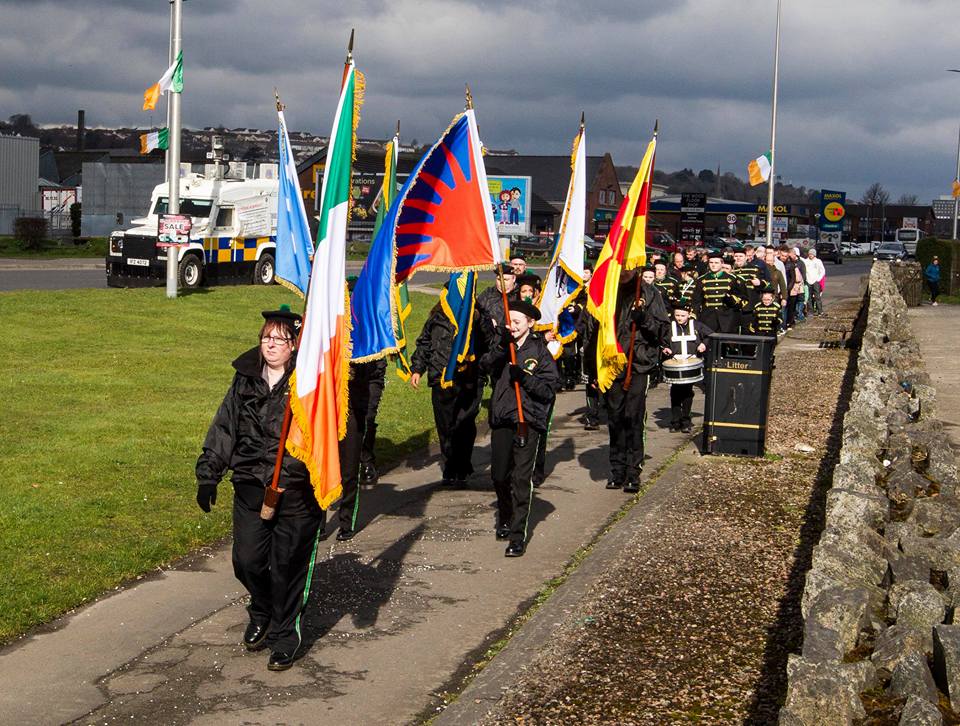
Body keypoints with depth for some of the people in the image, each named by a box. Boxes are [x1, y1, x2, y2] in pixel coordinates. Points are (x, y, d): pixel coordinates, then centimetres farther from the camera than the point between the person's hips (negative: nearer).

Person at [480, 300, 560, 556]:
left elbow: (550, 389, -5)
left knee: (522, 478, -7)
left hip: (528, 420, -4)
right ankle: (505, 519, 36)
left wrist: (525, 377, -18)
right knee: (499, 475, 11)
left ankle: (518, 535, -4)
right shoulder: (500, 345, 9)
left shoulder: (540, 352, -1)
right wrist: (500, 346, -23)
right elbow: (485, 365, -9)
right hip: (501, 419, 4)